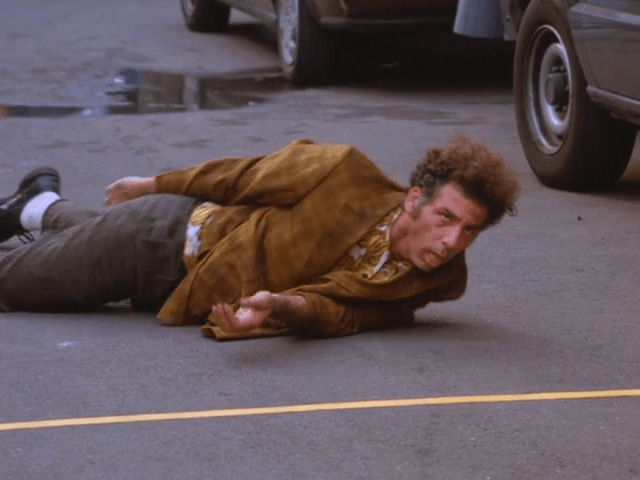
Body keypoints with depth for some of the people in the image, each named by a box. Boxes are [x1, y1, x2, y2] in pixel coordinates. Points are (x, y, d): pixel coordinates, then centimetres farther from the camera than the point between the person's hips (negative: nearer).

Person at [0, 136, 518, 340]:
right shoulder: (346, 172, -33)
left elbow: (334, 307, -29)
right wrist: (155, 185, -4)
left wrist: (283, 308, -52)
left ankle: (44, 208, 60)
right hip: (162, 237, -4)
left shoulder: (441, 281, -24)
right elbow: (248, 174, -17)